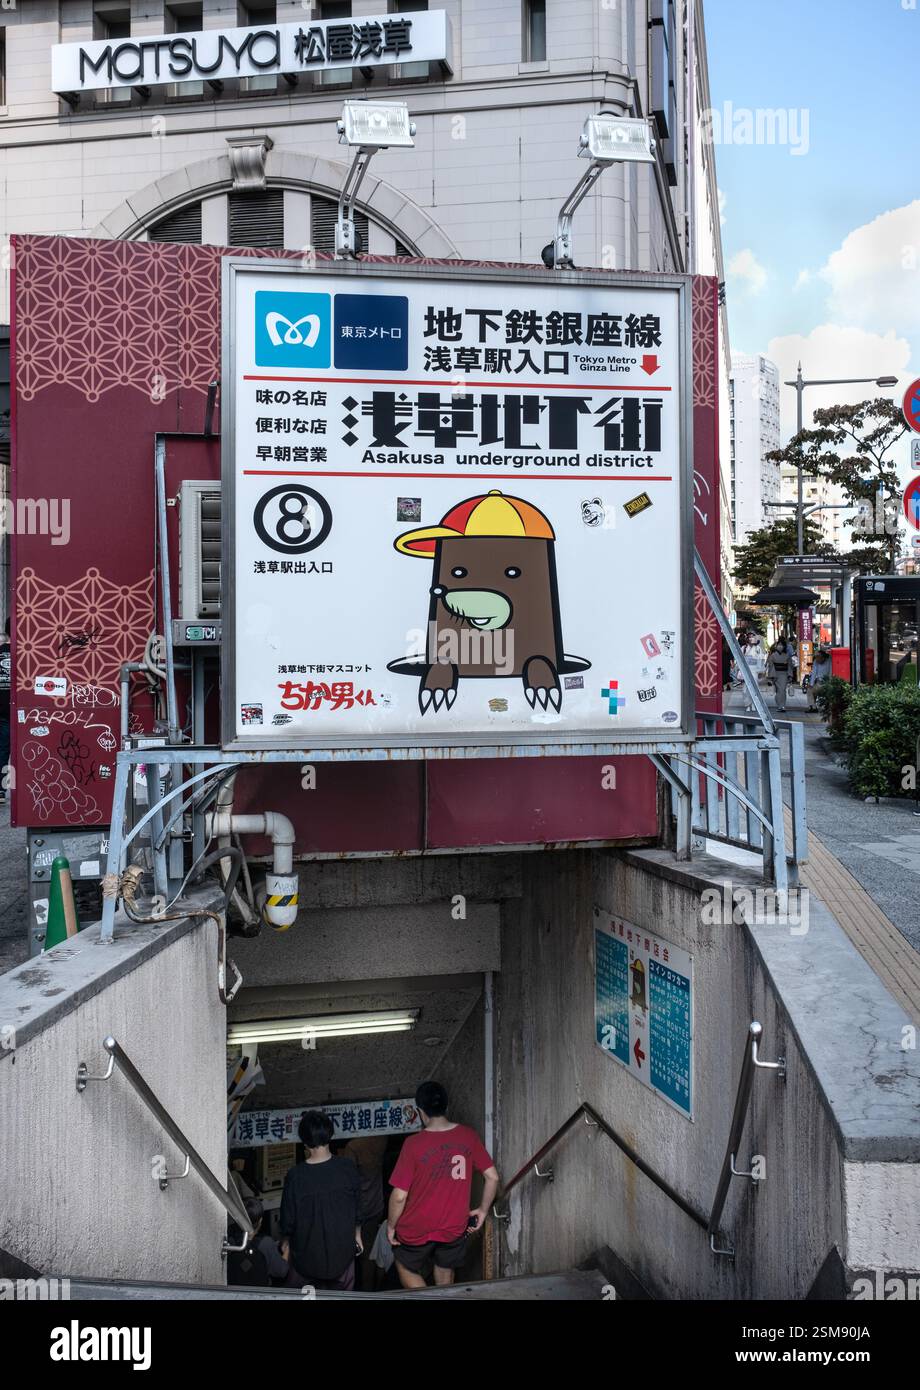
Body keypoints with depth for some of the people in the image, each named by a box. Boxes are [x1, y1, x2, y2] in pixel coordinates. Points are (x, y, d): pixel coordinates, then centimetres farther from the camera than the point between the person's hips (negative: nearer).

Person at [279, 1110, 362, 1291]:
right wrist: (357, 1235, 14)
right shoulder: (347, 1168, -17)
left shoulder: (295, 1176, -22)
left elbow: (288, 1219, -10)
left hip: (307, 1255, -1)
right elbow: (358, 1208, -3)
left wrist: (285, 1245, 8)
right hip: (342, 1253, 1)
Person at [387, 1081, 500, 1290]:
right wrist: (482, 1210, 10)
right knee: (445, 1280, 24)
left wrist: (391, 1225, -2)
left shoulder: (414, 1144, -22)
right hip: (454, 1227, 3)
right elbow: (492, 1177, -4)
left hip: (417, 1229, -3)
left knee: (406, 1270, 22)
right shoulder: (469, 1136, -10)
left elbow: (399, 1195, -19)